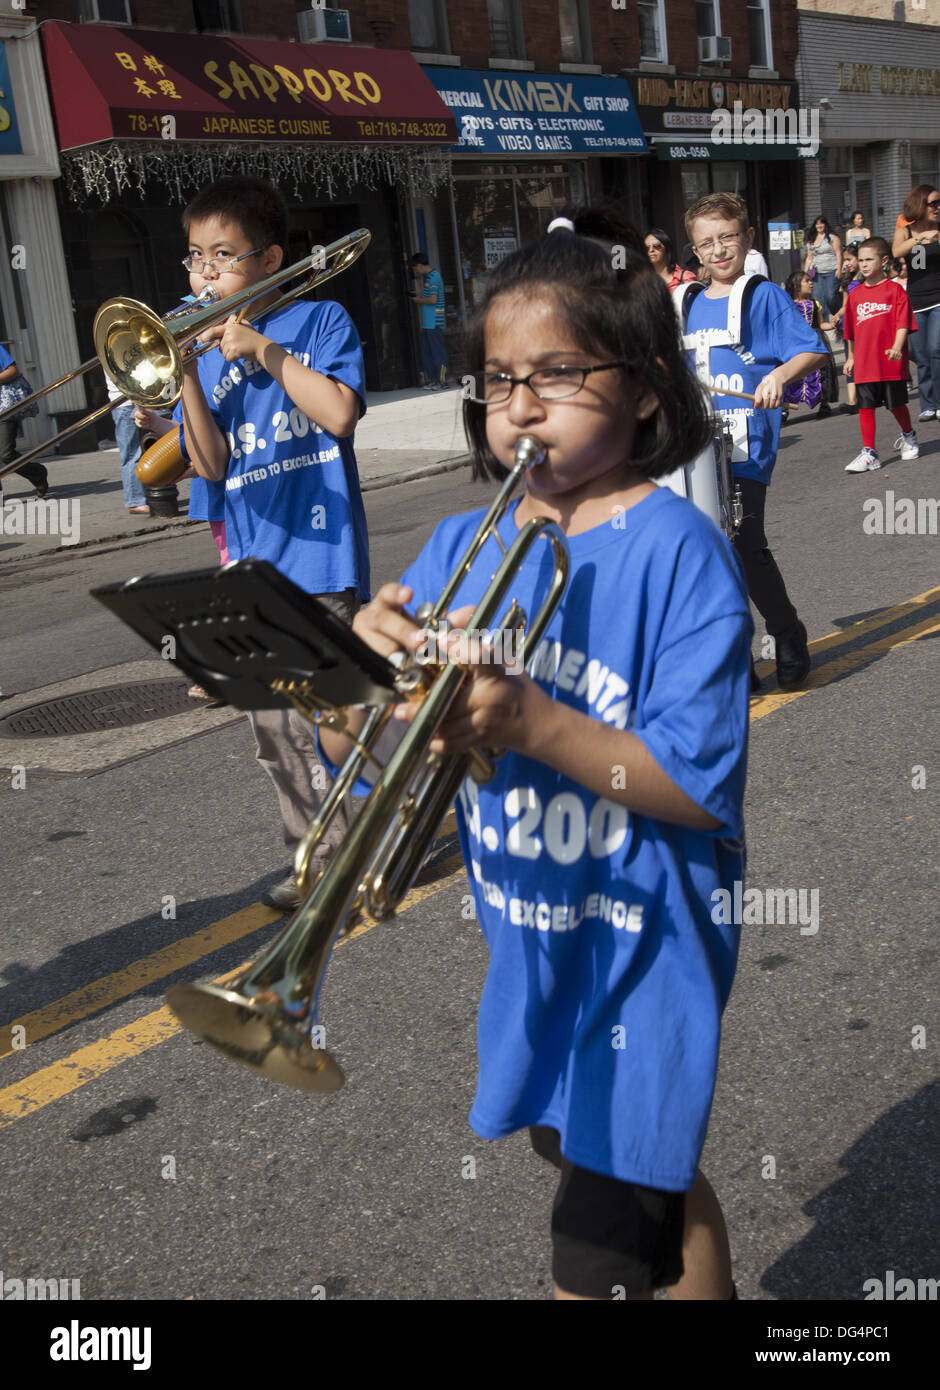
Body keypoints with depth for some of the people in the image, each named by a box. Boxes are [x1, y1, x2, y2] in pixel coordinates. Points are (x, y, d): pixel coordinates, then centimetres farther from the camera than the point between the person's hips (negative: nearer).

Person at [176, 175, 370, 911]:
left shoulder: (321, 321, 1)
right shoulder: (208, 348, 11)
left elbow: (340, 414, -15)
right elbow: (212, 466, 2)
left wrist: (264, 350, -13)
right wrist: (186, 382, -11)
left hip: (322, 555, -5)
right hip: (254, 566, 6)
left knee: (325, 721, -4)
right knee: (275, 728, 12)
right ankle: (317, 856, 26)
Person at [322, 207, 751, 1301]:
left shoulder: (676, 551, -17)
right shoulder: (463, 546, -1)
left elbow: (700, 787, -22)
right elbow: (353, 753, -1)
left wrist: (530, 721, -33)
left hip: (642, 951, -6)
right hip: (530, 944, 6)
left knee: (601, 1258, 2)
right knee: (649, 1181, 27)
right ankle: (711, 1290, 52)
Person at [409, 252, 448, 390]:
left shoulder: (434, 277, -13)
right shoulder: (428, 276, 17)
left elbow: (433, 300, -20)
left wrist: (419, 300, -6)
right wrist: (419, 295, 14)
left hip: (435, 322, -10)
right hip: (427, 322, 10)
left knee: (438, 351, -5)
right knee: (426, 352, 11)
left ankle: (441, 380, -1)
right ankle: (432, 379, 16)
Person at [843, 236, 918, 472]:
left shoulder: (894, 290, -3)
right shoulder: (855, 294, 10)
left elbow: (903, 323, -10)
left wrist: (896, 348, -24)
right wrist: (850, 357, 20)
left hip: (891, 362, -3)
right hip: (864, 364, 3)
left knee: (897, 404, 8)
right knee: (866, 407, 0)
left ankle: (908, 437, 36)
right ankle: (869, 454, 5)